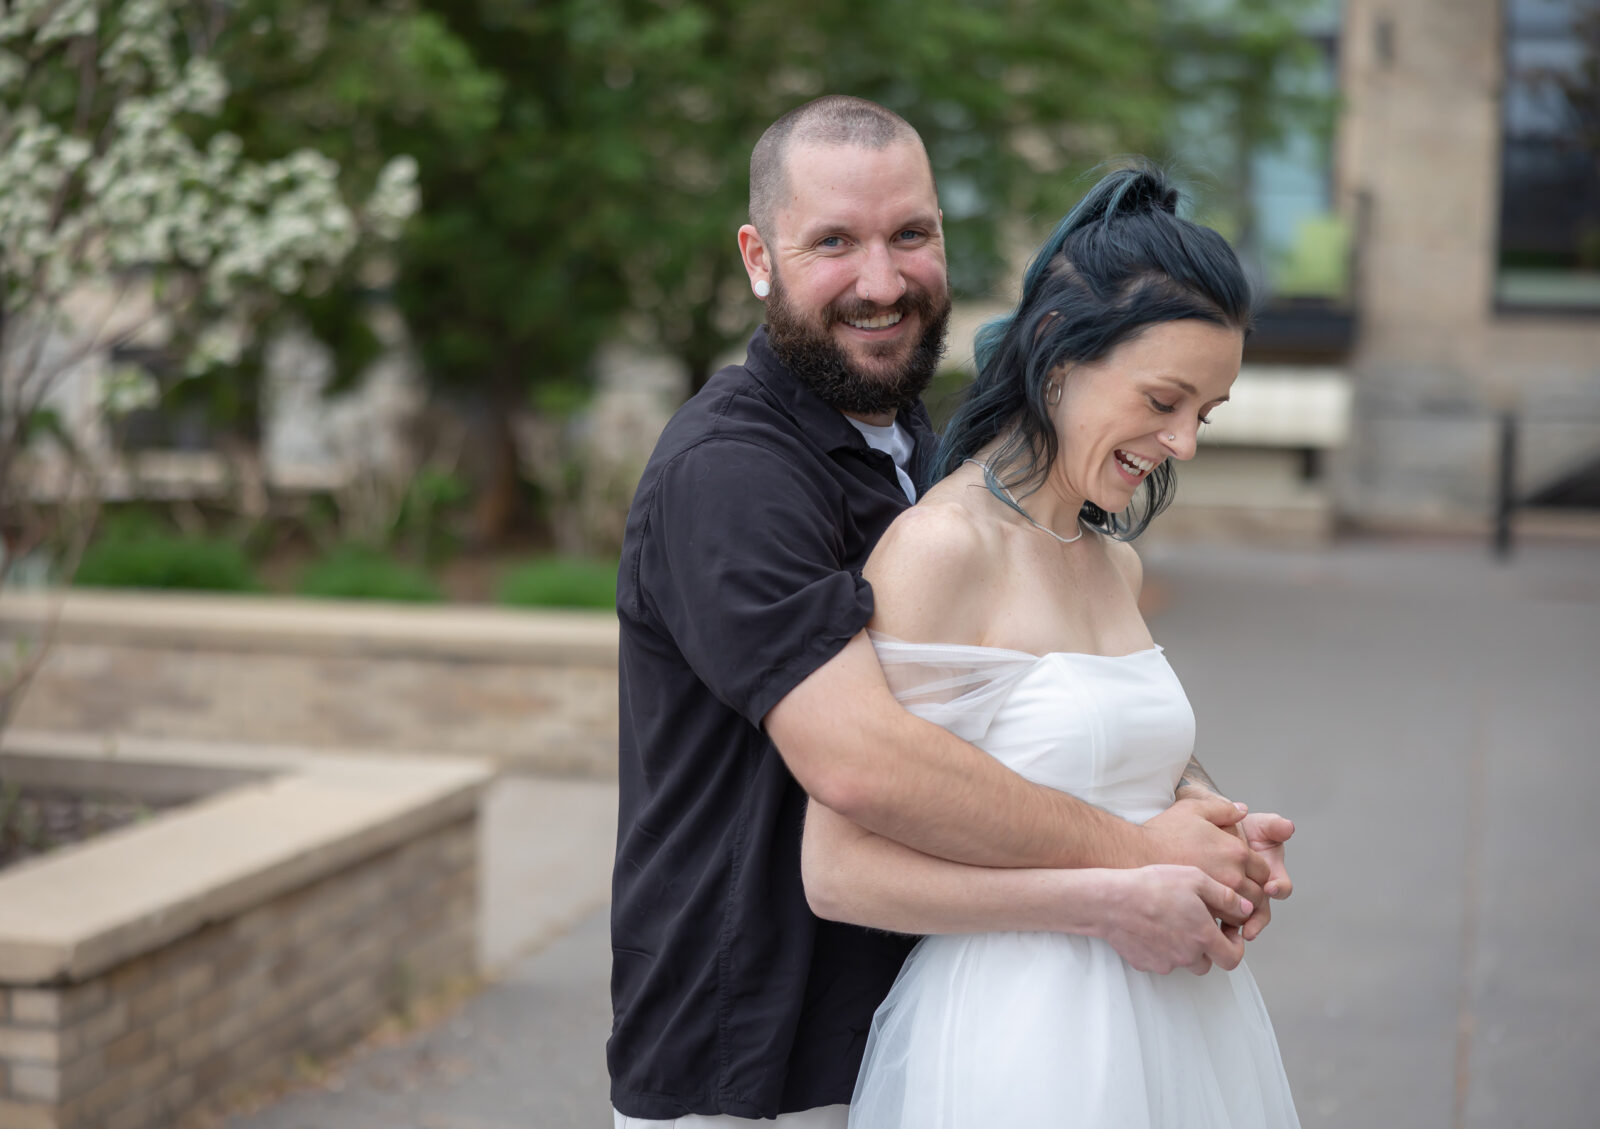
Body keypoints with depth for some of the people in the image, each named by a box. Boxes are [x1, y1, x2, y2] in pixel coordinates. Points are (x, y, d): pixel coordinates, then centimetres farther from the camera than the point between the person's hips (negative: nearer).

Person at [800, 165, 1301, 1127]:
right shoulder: (940, 547, -15)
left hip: (1170, 1020, 8)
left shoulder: (1118, 565, 10)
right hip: (1014, 1038, -8)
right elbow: (841, 869, -19)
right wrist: (1110, 897, -18)